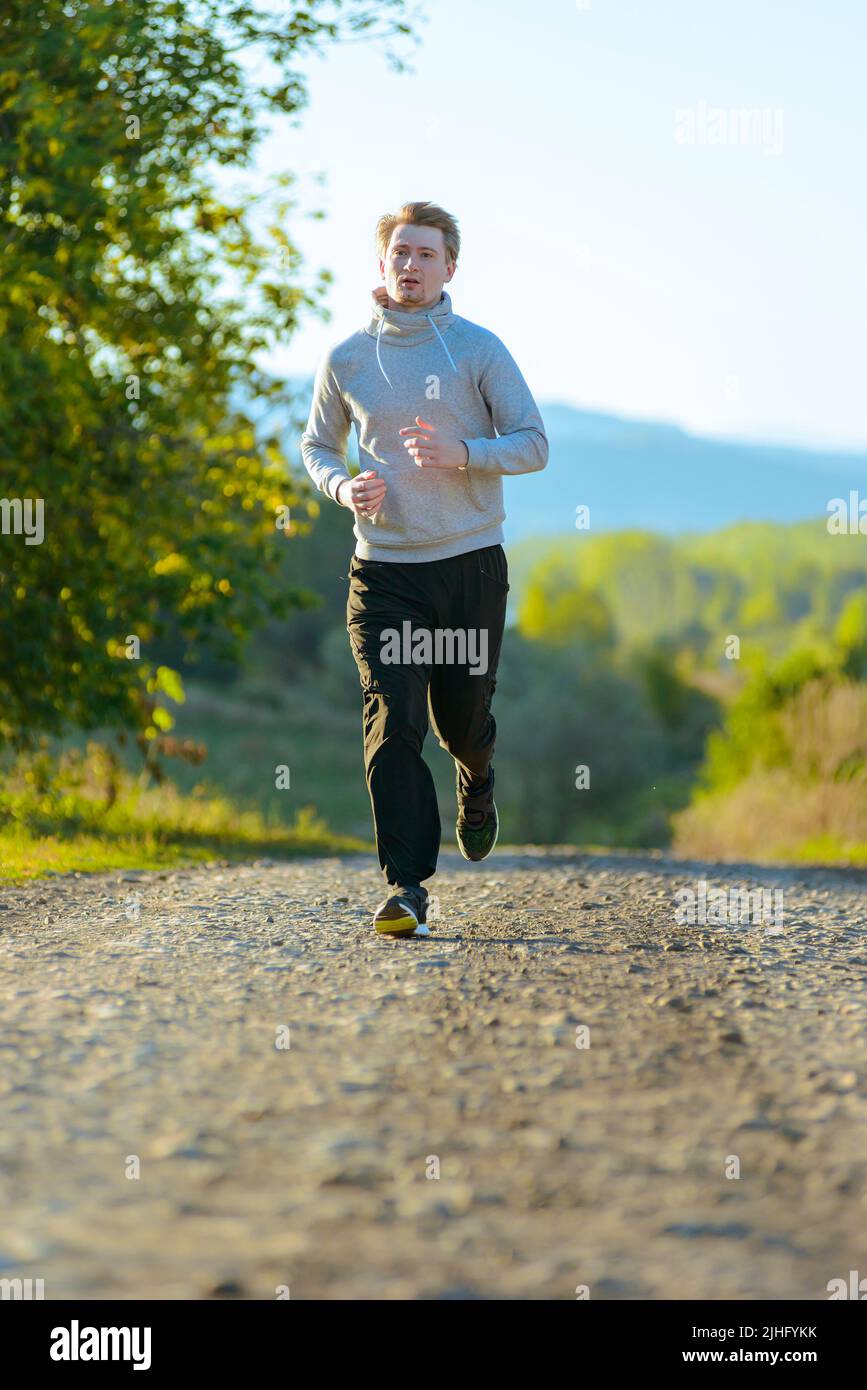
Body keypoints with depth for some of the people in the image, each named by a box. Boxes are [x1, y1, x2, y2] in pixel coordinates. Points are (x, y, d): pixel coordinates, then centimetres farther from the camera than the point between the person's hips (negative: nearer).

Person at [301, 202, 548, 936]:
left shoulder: (478, 349, -1)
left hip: (471, 562, 0)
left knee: (462, 718, 11)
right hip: (383, 568, 1)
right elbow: (317, 445, 18)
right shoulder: (346, 360, 5)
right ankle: (406, 884, -11)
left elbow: (533, 444, -1)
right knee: (392, 725, -12)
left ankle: (477, 784, 48)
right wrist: (343, 485, -4)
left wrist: (462, 453, -19)